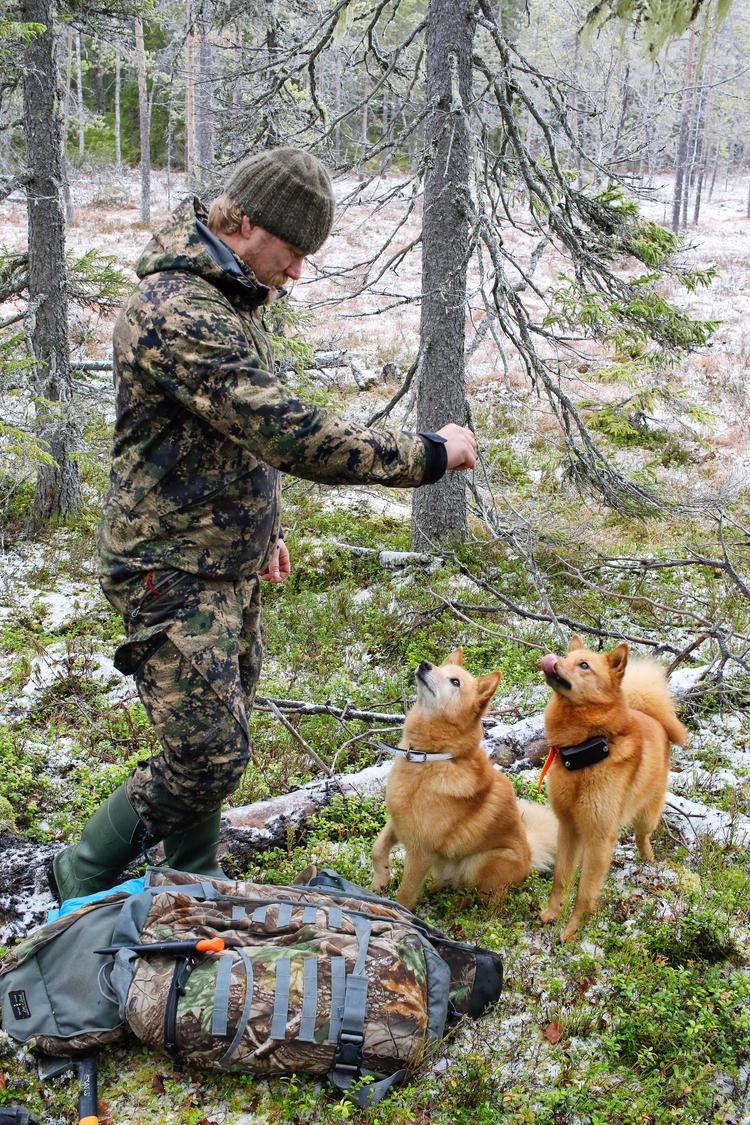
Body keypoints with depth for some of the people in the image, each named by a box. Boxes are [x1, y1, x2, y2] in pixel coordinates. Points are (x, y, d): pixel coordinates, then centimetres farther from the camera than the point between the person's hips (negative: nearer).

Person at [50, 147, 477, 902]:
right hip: (172, 572, -10)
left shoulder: (227, 300, 11)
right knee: (208, 755, -9)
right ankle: (82, 879, 13)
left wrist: (260, 530, 25)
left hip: (229, 565, 10)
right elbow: (289, 434, -31)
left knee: (212, 745, 17)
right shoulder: (176, 313, -23)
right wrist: (427, 454, -24)